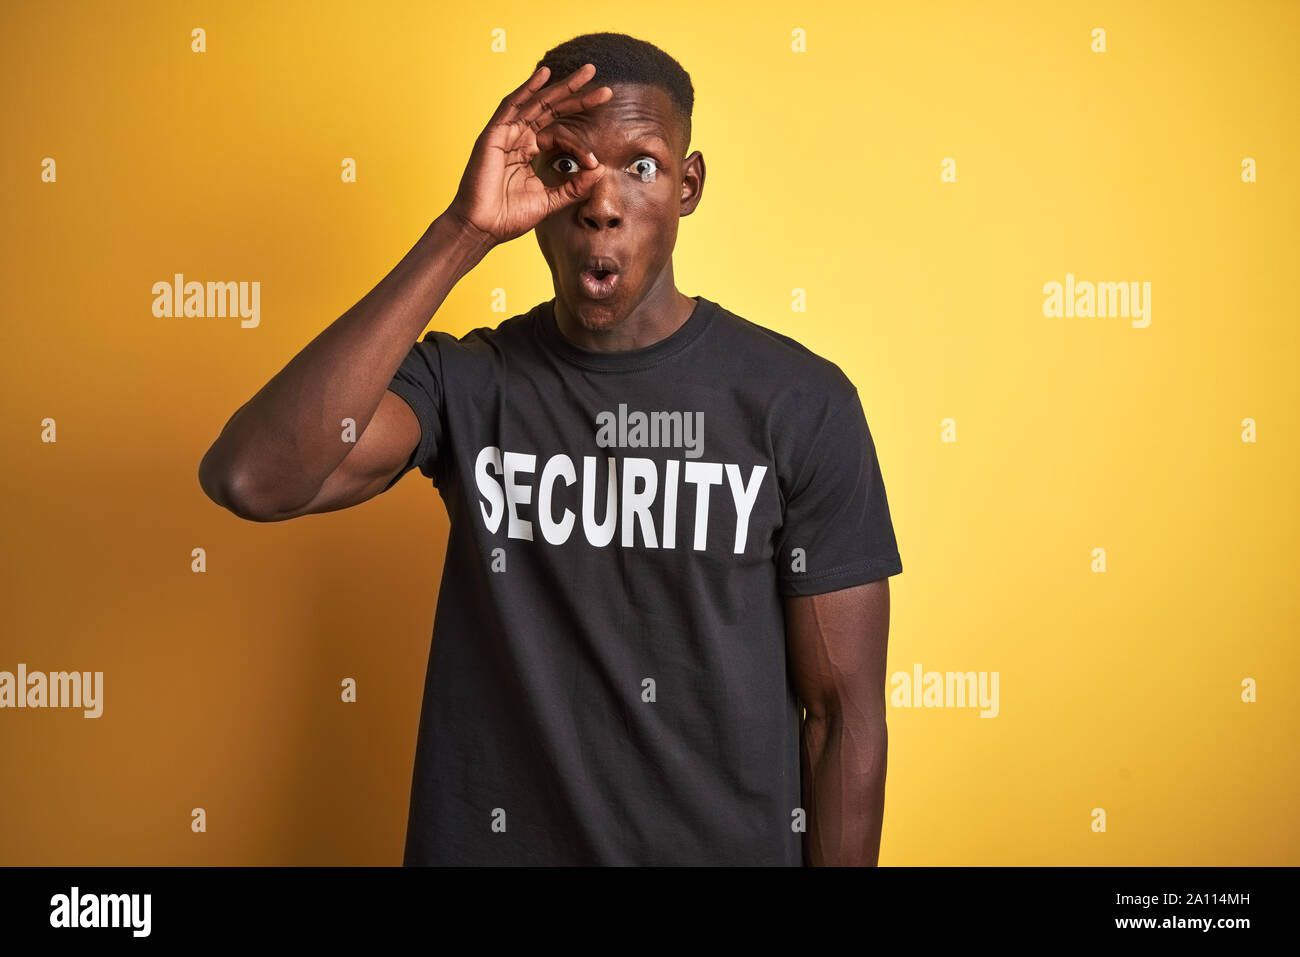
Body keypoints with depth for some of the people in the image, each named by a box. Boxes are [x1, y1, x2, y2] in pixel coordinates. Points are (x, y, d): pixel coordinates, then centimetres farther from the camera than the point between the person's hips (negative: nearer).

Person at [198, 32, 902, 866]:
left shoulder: (802, 401, -11)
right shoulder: (462, 383, -8)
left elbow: (846, 708, -8)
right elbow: (249, 480, -26)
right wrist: (460, 234, -28)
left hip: (734, 838, 0)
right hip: (495, 839, 1)